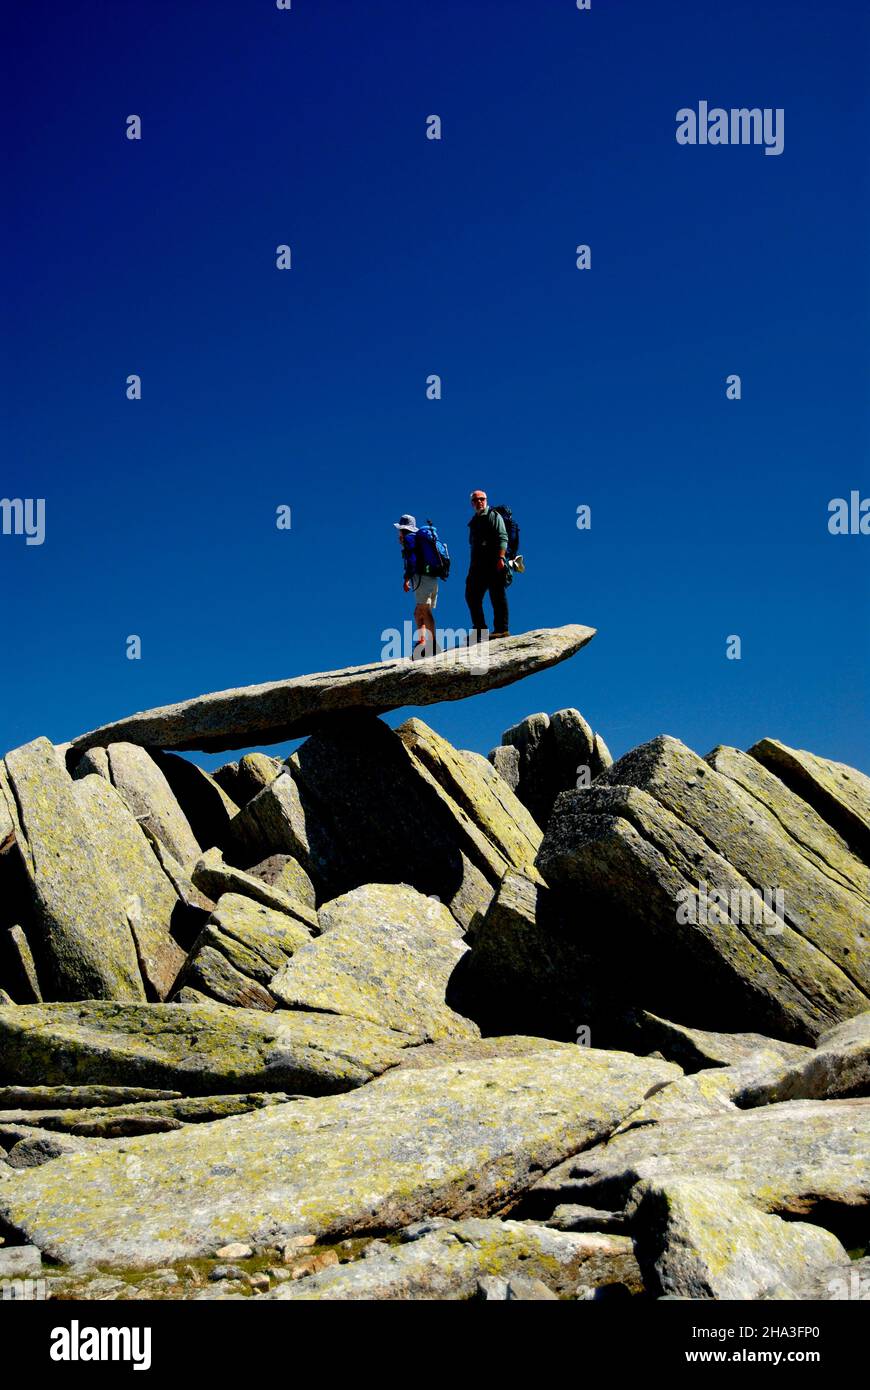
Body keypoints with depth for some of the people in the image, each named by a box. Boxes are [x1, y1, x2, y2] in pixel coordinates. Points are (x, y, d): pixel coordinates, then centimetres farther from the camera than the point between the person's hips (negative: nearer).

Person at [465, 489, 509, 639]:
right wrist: (472, 566, 19)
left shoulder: (494, 516, 1)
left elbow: (502, 538, -10)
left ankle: (502, 629, -8)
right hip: (478, 565, 8)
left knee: (498, 596, -8)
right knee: (472, 596, 5)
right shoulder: (474, 521, 24)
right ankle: (479, 631, 9)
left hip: (494, 564, -8)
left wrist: (500, 558, -21)